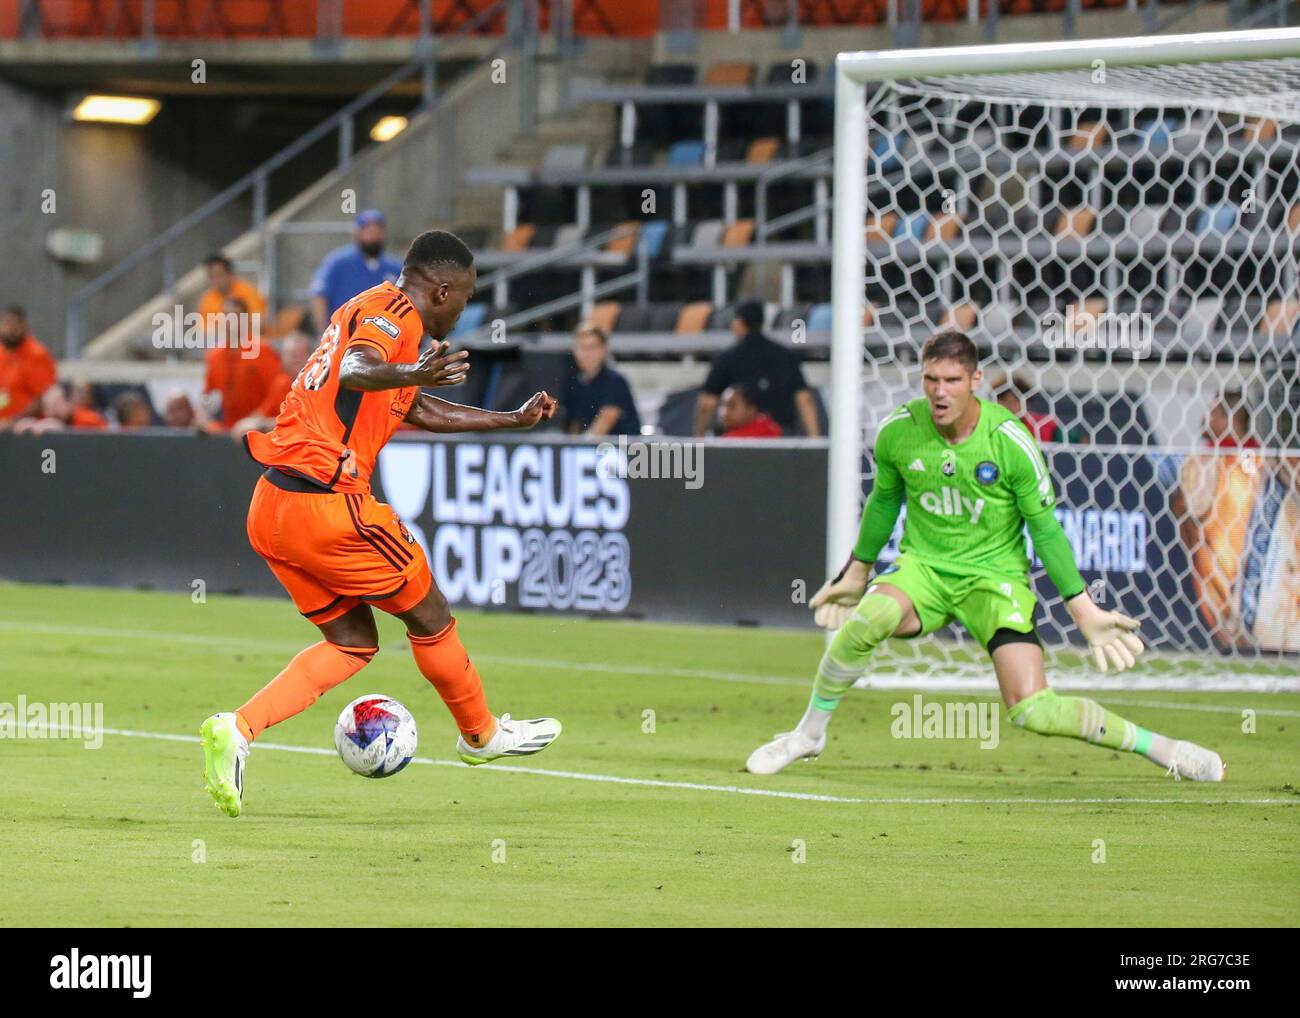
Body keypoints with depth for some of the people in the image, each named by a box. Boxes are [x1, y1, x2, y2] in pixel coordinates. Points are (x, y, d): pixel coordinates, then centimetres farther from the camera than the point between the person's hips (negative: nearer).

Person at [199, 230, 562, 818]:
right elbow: (354, 371, -34)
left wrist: (515, 420, 41)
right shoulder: (393, 315, -9)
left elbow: (422, 412, 36)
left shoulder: (373, 310, 22)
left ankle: (235, 730, -2)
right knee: (428, 615, 11)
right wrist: (410, 373, -54)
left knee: (353, 643, 15)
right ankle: (482, 735, 30)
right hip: (326, 504, -10)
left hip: (272, 505, 10)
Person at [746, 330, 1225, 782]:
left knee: (1032, 710, -18)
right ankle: (809, 733, -11)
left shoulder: (1010, 441, -15)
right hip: (923, 567, 2)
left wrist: (1083, 610, -5)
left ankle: (1157, 746, 2)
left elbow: (1045, 528, -5)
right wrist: (857, 572, 23)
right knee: (869, 618, -33)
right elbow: (884, 500, 13)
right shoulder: (897, 432, -8)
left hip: (995, 573, -2)